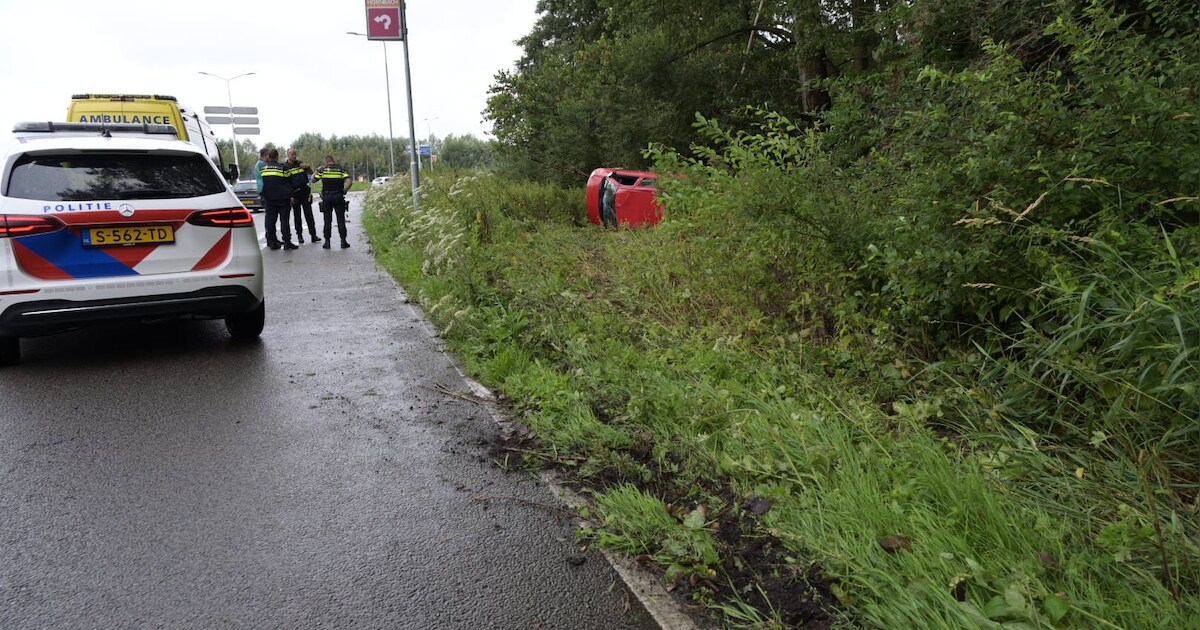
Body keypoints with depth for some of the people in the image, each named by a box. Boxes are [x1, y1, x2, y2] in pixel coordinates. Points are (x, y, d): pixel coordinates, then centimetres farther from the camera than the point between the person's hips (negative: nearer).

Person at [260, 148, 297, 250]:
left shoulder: (263, 168, 6)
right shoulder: (282, 167, -7)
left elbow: (261, 183, 15)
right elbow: (288, 183, -1)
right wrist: (290, 195, 7)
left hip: (269, 199, 4)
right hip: (283, 198, -4)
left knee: (270, 220, 8)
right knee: (284, 220, -2)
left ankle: (272, 242, 10)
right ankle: (287, 242, -4)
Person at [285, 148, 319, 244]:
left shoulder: (300, 163, 11)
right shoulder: (285, 166, -2)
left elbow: (311, 173, 18)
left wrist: (307, 167, -5)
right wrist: (290, 196, -13)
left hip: (305, 191, 3)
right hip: (294, 193, -2)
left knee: (309, 214, -1)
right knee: (297, 215, 5)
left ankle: (313, 235, -2)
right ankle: (299, 235, 12)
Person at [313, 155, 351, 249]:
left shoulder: (322, 170, 1)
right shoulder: (341, 170, 2)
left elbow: (313, 179, 10)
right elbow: (349, 182, -11)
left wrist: (317, 170, 24)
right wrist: (344, 191, 2)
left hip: (326, 197, 0)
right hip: (338, 197, 0)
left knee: (327, 221, 6)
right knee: (341, 220, 4)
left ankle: (327, 241, 7)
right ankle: (343, 241, 2)